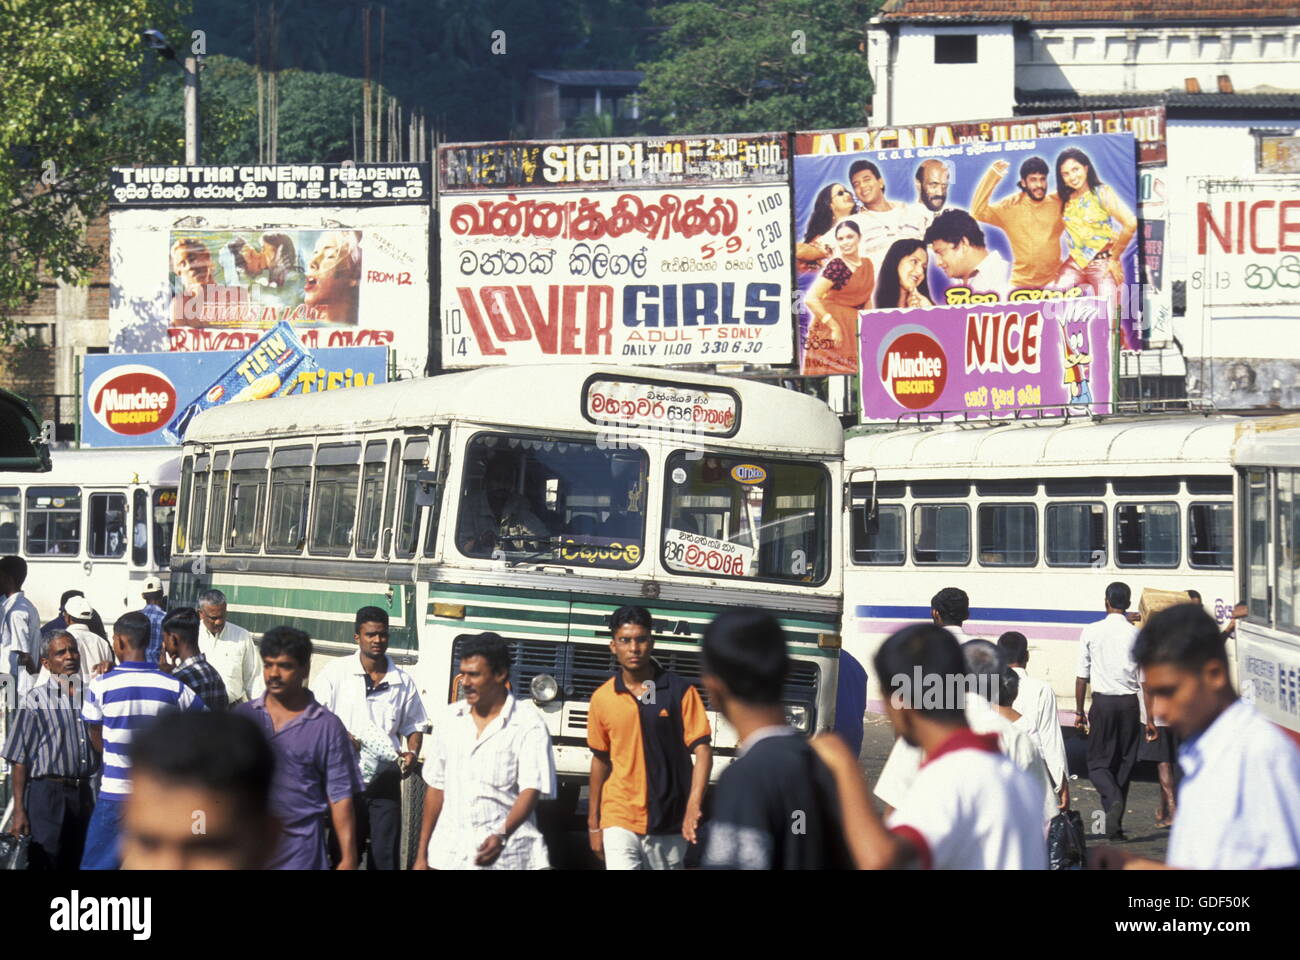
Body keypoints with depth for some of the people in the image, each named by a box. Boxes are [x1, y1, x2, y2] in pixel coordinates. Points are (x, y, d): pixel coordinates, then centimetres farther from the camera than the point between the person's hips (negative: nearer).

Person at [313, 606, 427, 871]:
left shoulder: (402, 681, 8)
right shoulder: (336, 672, 0)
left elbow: (414, 725, 17)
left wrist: (411, 754, -4)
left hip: (385, 781, 2)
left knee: (385, 855, 0)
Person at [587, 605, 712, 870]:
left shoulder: (680, 691, -4)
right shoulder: (602, 698, 4)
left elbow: (702, 750, -9)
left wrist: (693, 806, -24)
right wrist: (593, 823, 14)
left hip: (669, 822, 0)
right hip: (620, 820, 0)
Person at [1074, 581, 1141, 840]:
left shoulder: (1091, 632, -2)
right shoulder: (1137, 635, -2)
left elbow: (1082, 675, 2)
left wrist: (1079, 711, 11)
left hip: (1102, 702, -1)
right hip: (1129, 702, 1)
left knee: (1098, 762, 5)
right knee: (1125, 763, 10)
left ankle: (1113, 800, -24)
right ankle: (1115, 824, 11)